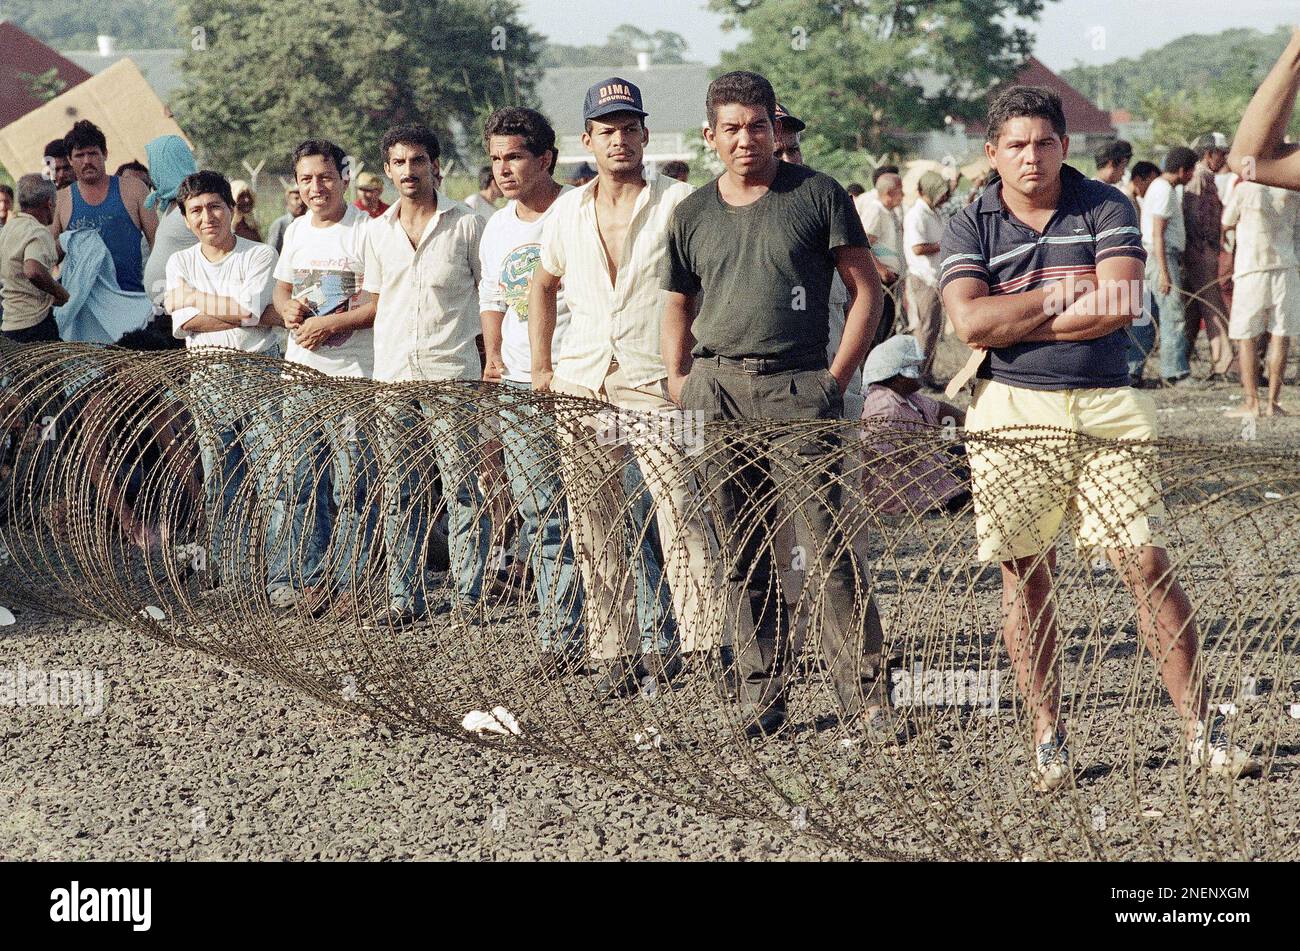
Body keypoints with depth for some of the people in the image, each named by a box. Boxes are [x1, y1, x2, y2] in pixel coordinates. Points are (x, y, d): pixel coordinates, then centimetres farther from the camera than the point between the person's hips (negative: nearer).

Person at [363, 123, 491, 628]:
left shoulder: (467, 224, 0)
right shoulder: (377, 231, 12)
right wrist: (381, 365, 13)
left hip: (451, 375, -4)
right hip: (392, 377, 4)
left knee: (463, 489, -4)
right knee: (400, 493, 7)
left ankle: (468, 595, 3)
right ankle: (405, 597, 13)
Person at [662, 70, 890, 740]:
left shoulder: (817, 194, 3)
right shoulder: (693, 213, 14)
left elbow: (865, 289, 4)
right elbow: (678, 306, 24)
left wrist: (837, 377, -3)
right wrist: (679, 384, 10)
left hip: (798, 390, -4)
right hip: (716, 390, 4)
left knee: (828, 546, -10)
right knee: (741, 555, 6)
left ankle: (862, 693, -7)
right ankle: (760, 692, 14)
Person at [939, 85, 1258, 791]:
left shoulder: (1106, 209, 4)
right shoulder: (969, 229, 5)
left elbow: (1120, 307, -10)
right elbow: (970, 321, -11)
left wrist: (1013, 323, -8)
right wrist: (1061, 296, -8)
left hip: (1106, 411, 0)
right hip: (1012, 418, 0)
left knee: (1148, 566, -3)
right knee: (1025, 576, 4)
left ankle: (1200, 730, 2)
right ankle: (1048, 738, 14)